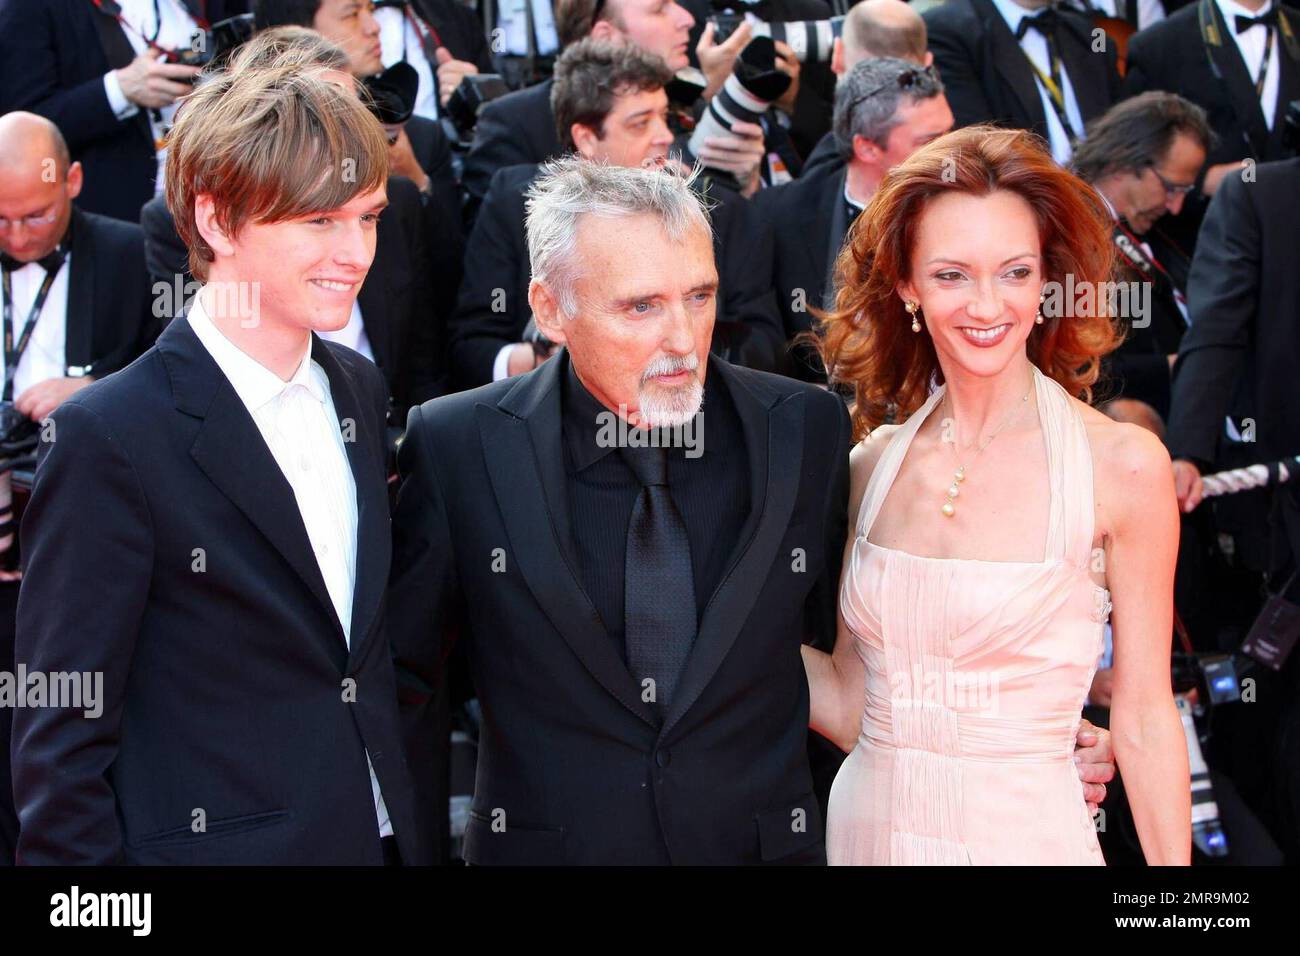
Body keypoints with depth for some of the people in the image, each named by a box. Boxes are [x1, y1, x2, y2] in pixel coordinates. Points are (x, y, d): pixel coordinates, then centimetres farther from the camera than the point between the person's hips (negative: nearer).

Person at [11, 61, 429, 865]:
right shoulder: (111, 437, -16)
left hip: (383, 831, 6)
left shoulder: (358, 387, 6)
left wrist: (413, 822, 9)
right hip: (216, 840, -6)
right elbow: (63, 743, -14)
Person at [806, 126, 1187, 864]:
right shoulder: (875, 464, 1)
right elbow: (851, 706, 3)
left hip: (1020, 836, -4)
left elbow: (1143, 722, -6)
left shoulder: (1123, 464, -11)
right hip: (869, 829, 4)